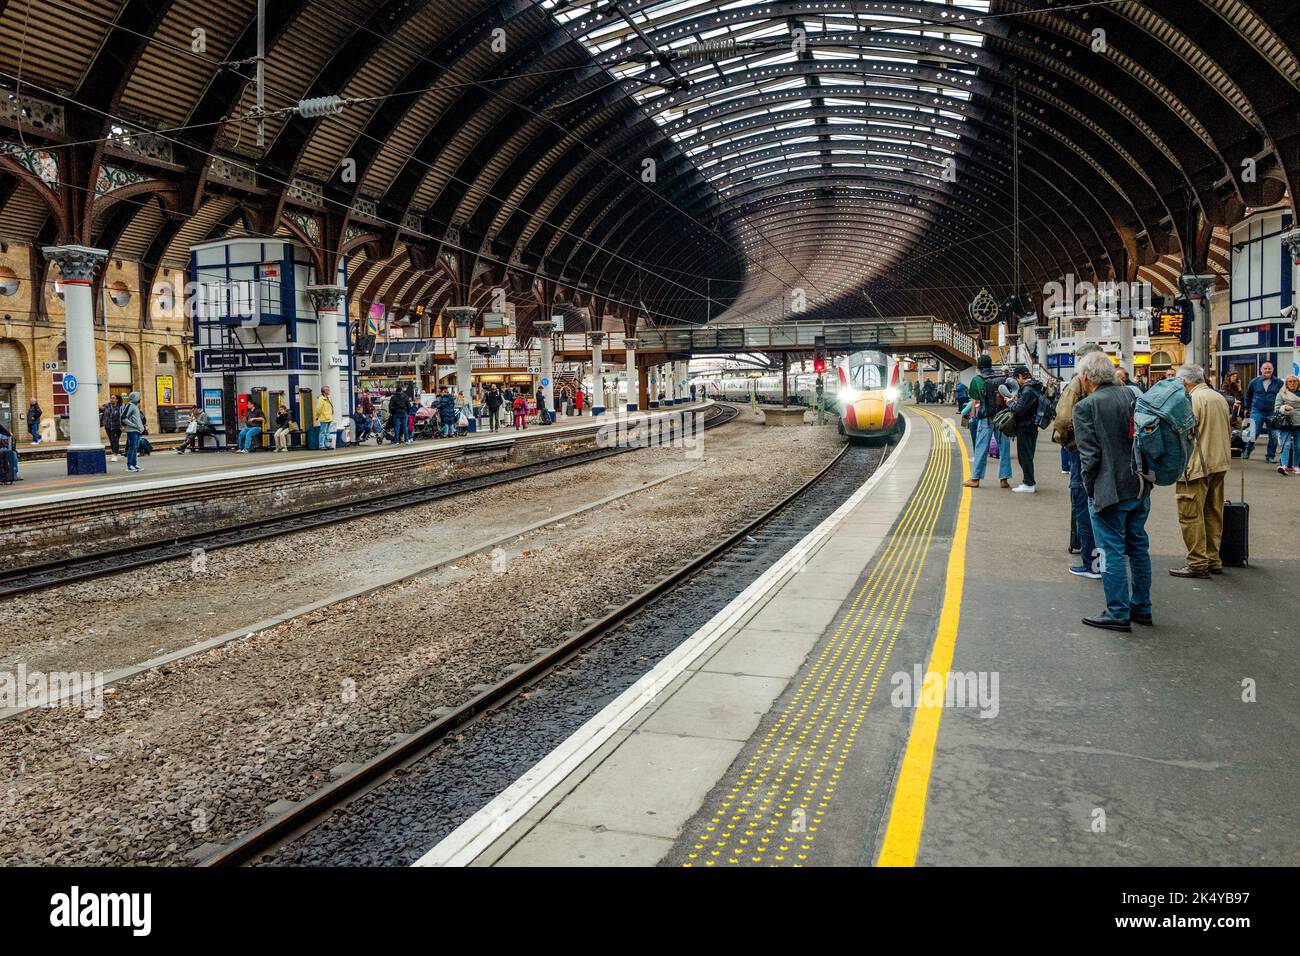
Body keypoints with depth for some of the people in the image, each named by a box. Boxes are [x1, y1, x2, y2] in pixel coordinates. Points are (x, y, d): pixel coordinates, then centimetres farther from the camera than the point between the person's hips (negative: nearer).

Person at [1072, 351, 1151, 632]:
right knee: (1138, 547, 16)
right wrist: (1142, 473, 18)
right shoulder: (1132, 396, 6)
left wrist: (1089, 487, -4)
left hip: (1109, 490, -7)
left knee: (1112, 551, 0)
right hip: (1140, 486, 7)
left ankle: (1118, 613, 5)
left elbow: (1090, 454, -16)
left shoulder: (1085, 406, -12)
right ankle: (1142, 608, 25)